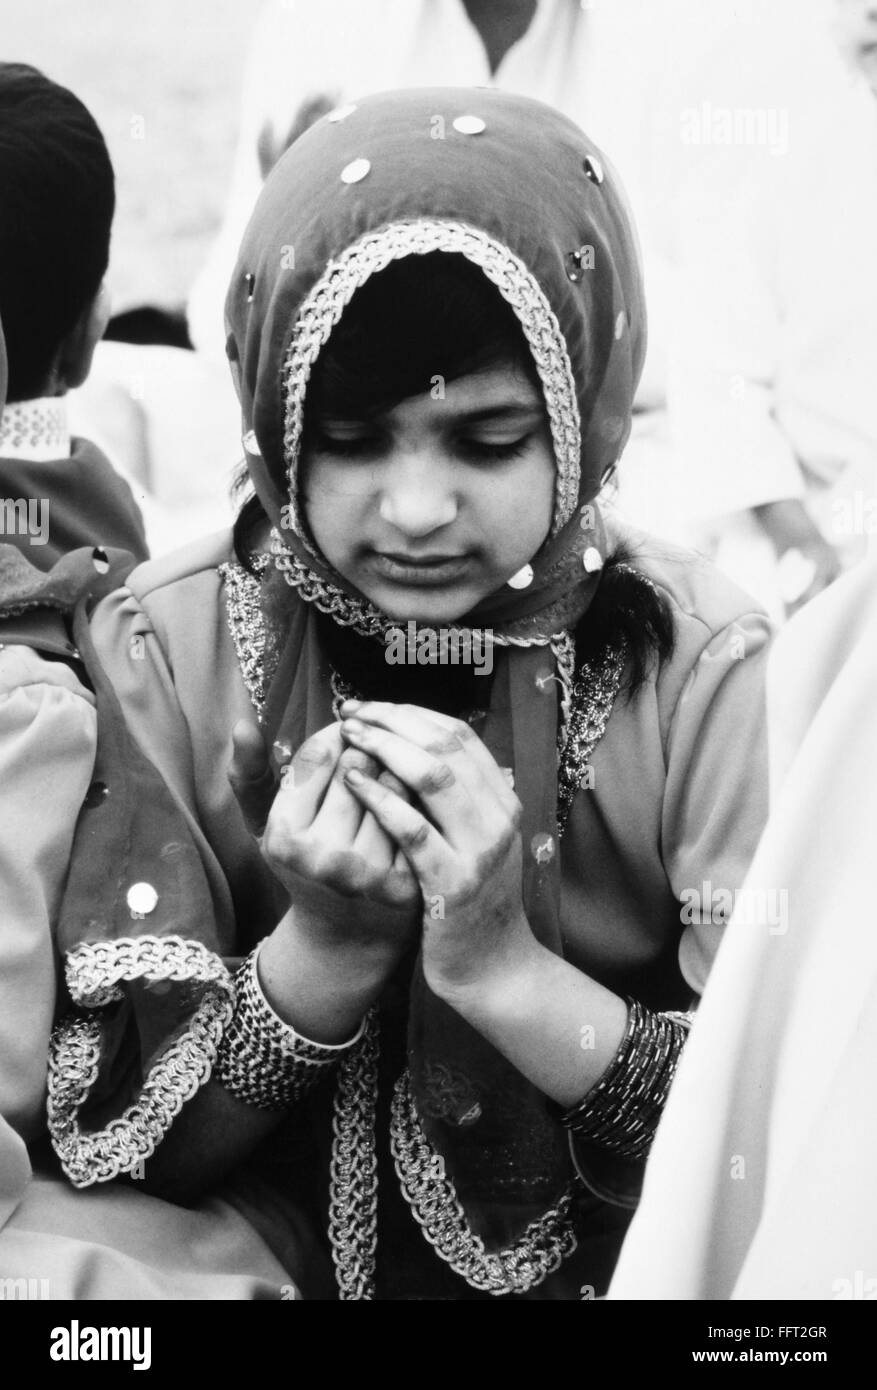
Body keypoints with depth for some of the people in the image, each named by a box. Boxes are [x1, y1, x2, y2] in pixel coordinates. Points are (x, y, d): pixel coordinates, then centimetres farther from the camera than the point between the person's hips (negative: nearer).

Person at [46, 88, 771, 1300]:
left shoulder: (700, 669, -9)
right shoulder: (163, 655, -7)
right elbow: (106, 1139, -6)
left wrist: (508, 972, -22)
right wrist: (323, 952, -20)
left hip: (619, 1266, 0)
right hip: (261, 1264, 0)